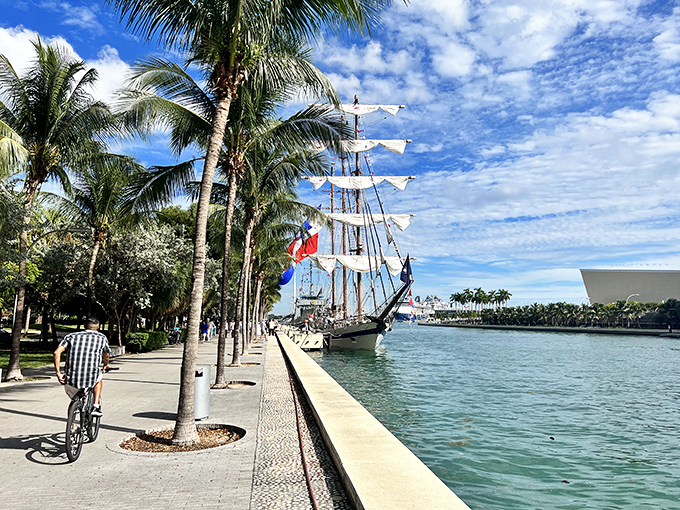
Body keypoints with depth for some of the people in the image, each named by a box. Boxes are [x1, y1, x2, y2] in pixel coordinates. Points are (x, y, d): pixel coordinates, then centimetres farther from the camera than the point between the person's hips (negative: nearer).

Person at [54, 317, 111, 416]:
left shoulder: (72, 336, 13)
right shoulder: (102, 337, 11)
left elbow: (57, 352, -1)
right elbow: (106, 355, 26)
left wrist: (58, 372, 4)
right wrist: (106, 365, 47)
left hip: (71, 380, 2)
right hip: (90, 380, -2)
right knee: (98, 378, 34)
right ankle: (96, 406, 22)